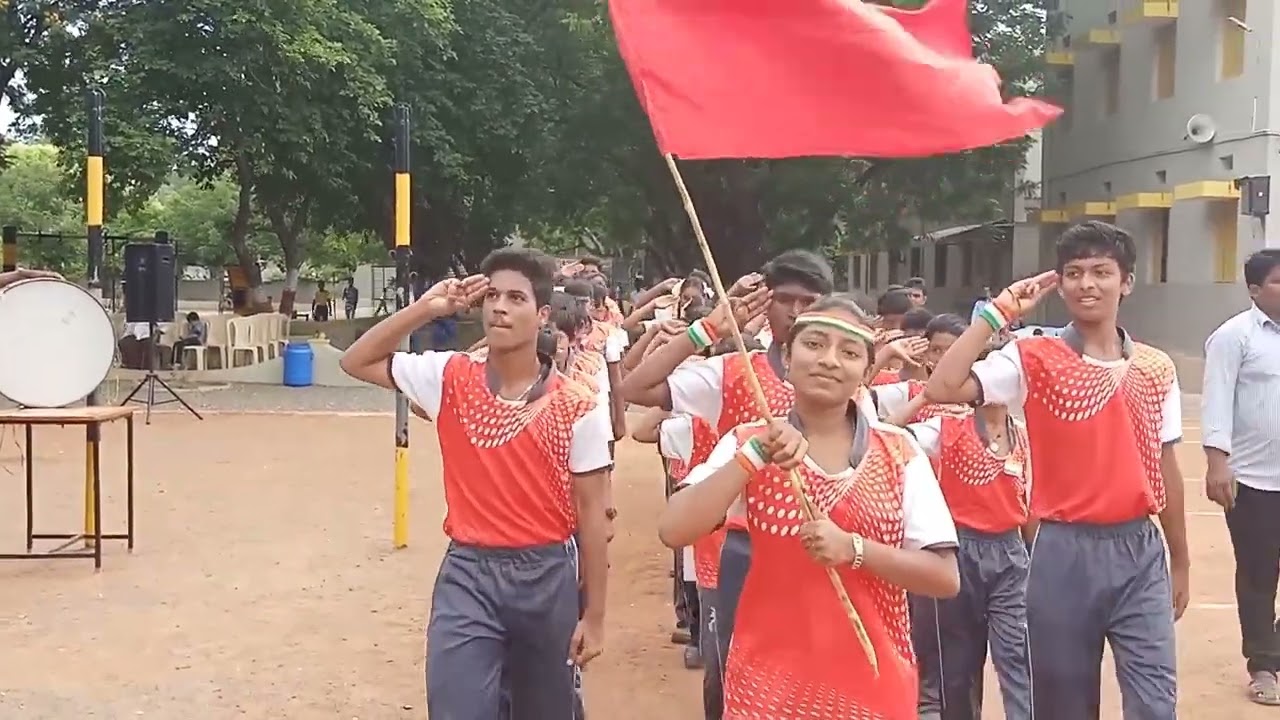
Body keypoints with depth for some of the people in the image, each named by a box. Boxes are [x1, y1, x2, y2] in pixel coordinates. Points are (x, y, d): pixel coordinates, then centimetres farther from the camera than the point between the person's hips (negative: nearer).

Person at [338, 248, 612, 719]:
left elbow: (591, 516, -3)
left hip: (546, 577, 0)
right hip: (467, 576, 0)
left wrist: (594, 616, -1)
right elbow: (357, 362, 6)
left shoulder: (578, 409, -8)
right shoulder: (451, 379, -2)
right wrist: (423, 309, -7)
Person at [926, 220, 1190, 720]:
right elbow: (943, 388, -20)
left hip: (1141, 551, 2)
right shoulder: (1033, 359, -6)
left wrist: (1180, 559, 17)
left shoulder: (1157, 369, 5)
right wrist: (1000, 311, -15)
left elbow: (1165, 467, 13)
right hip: (1064, 552, -2)